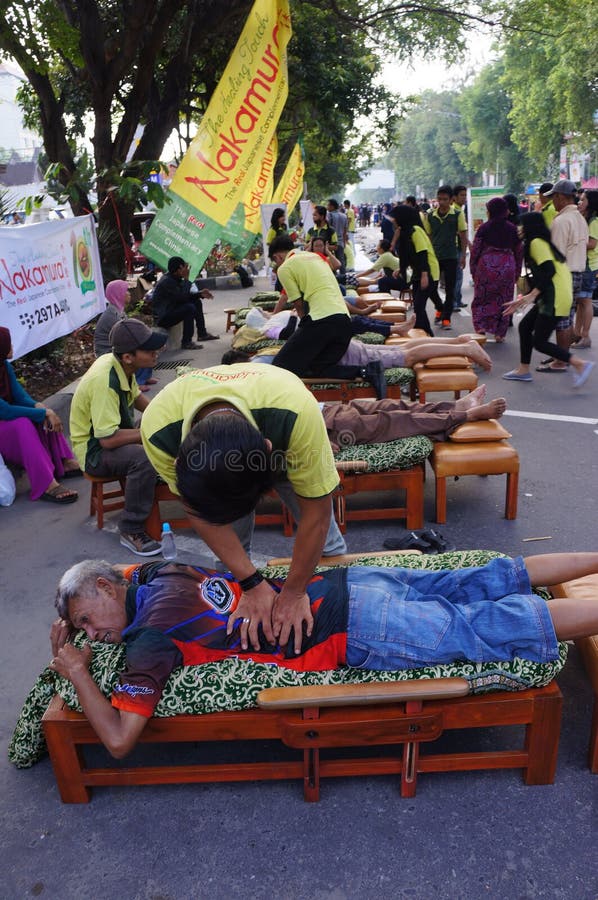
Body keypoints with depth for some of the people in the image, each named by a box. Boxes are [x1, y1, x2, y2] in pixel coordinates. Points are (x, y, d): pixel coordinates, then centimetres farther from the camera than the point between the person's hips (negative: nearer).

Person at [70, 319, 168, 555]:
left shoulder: (120, 365, -6)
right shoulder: (104, 381, -32)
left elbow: (136, 397, 15)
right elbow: (108, 439, -34)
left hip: (114, 432, 9)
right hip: (94, 450, -9)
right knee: (144, 458, -35)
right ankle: (131, 531, -23)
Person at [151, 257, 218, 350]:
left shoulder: (175, 278, 5)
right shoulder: (167, 281, -24)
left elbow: (186, 295, 13)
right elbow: (182, 297, -28)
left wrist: (200, 294, -2)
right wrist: (186, 278, -22)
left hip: (171, 309, 10)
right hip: (162, 318, -10)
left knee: (196, 301, 10)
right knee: (190, 308, -27)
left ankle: (202, 334, 17)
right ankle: (186, 343, -20)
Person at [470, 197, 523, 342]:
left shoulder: (484, 228, -3)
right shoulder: (513, 229, 6)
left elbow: (475, 250, -4)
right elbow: (519, 252, 10)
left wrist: (473, 270, 5)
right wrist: (517, 272, 18)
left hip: (486, 265, -2)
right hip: (507, 266, 2)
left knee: (482, 298, 10)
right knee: (503, 300, 9)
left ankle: (481, 327, -4)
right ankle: (499, 333, 12)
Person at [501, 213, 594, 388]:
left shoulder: (536, 242, -9)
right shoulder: (543, 242, 21)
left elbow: (549, 271, -21)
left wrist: (532, 295, -23)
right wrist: (522, 301, 22)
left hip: (556, 299, -10)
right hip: (550, 297, 10)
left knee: (539, 341, -7)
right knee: (525, 326, 15)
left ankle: (580, 364, -4)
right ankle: (523, 370, 20)